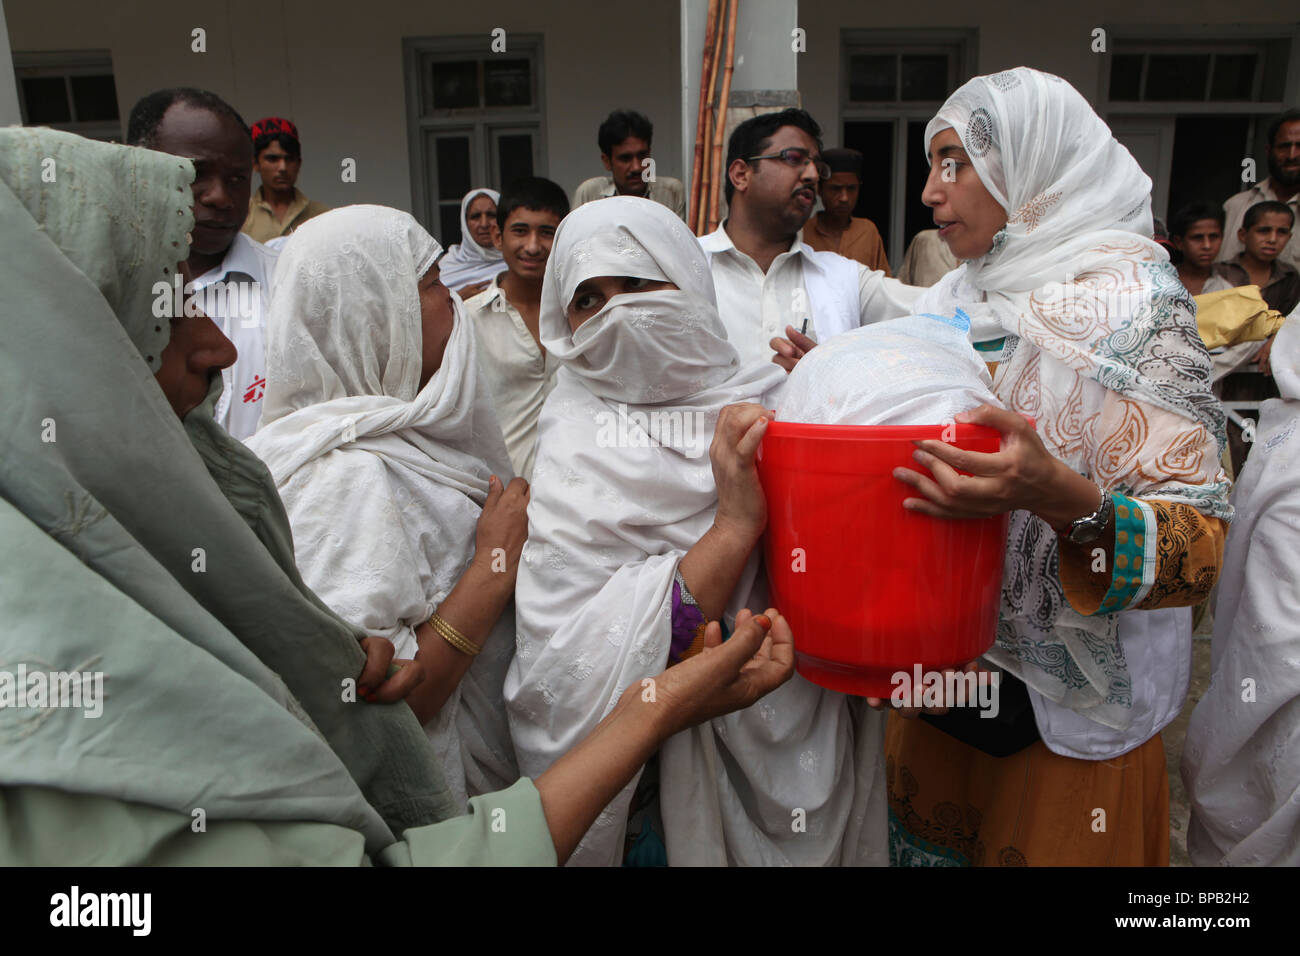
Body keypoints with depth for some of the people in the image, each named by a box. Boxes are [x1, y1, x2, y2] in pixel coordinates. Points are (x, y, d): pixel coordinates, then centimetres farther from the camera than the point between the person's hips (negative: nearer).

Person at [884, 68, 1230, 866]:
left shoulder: (1130, 304, -15)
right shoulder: (958, 300, 4)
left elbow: (1201, 546, -20)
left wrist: (1062, 499, -39)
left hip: (1064, 711, -6)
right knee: (928, 841, 21)